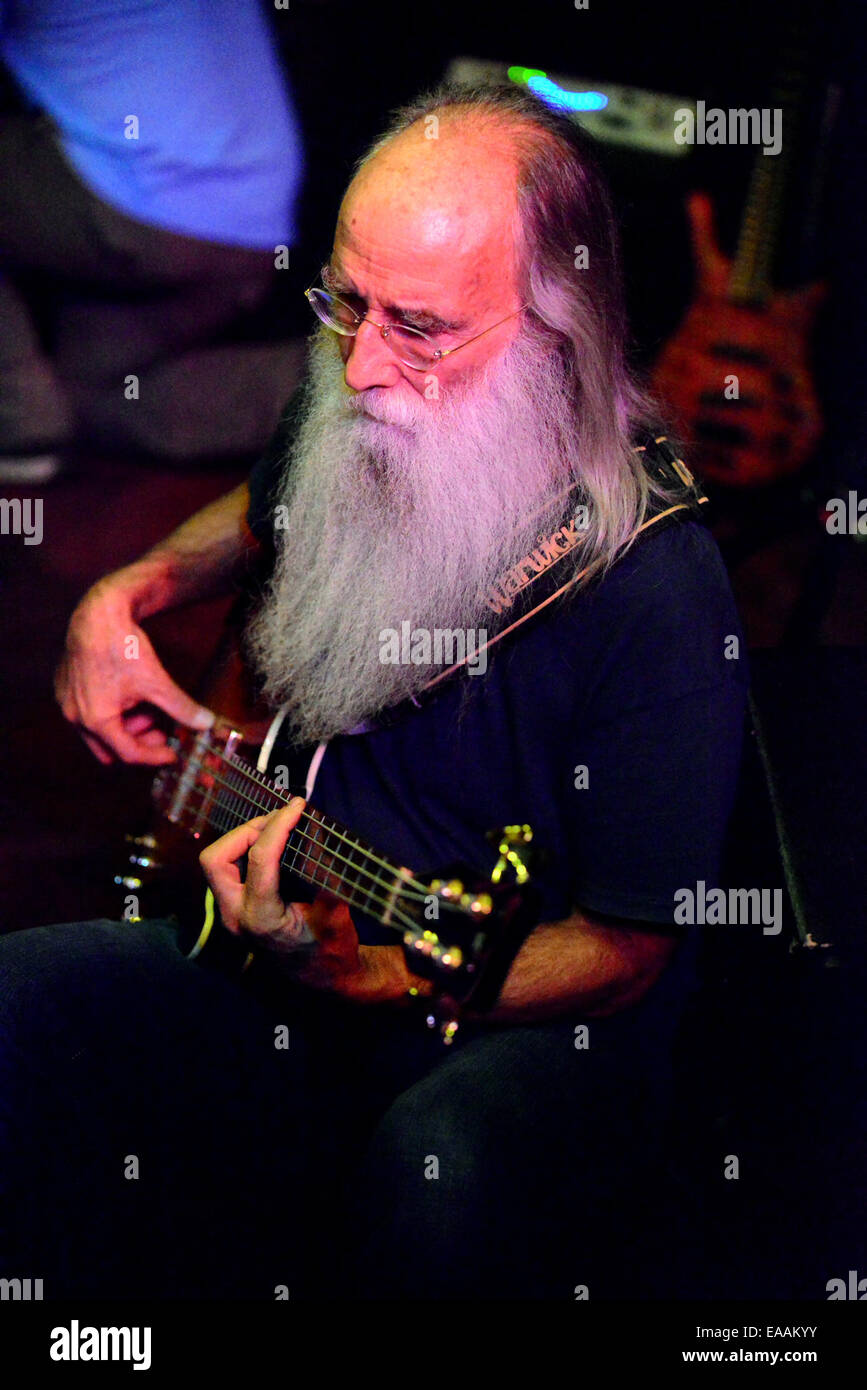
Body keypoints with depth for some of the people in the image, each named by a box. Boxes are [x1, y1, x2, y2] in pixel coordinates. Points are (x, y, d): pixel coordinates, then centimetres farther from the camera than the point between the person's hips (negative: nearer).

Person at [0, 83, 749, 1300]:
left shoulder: (655, 585, -19)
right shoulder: (356, 428, 1)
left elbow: (622, 954, -14)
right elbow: (261, 512, 29)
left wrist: (363, 977, -28)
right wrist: (122, 598, 10)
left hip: (520, 1033, -5)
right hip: (282, 975, 6)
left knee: (445, 1168, -39)